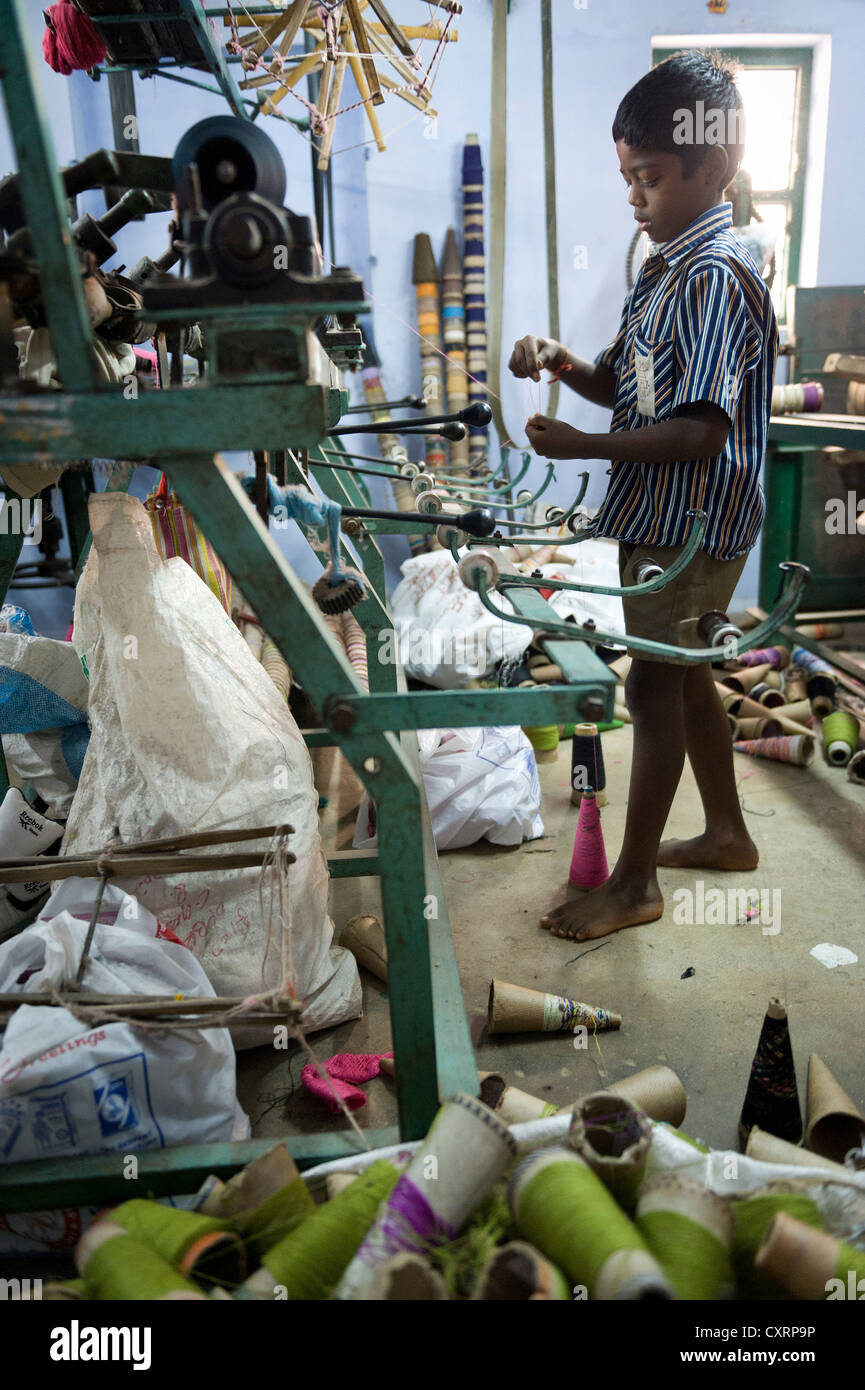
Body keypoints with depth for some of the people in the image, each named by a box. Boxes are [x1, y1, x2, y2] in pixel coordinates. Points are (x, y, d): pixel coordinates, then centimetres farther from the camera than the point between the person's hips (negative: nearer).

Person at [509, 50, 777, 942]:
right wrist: (565, 365, -2)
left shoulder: (716, 278, -19)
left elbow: (699, 432, -26)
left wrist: (579, 447, -24)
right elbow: (626, 386, 16)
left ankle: (633, 883, 12)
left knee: (655, 685, -2)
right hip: (664, 515, 9)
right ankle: (726, 832, 36)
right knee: (682, 673, 18)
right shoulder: (667, 267, 11)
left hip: (695, 523, -9)